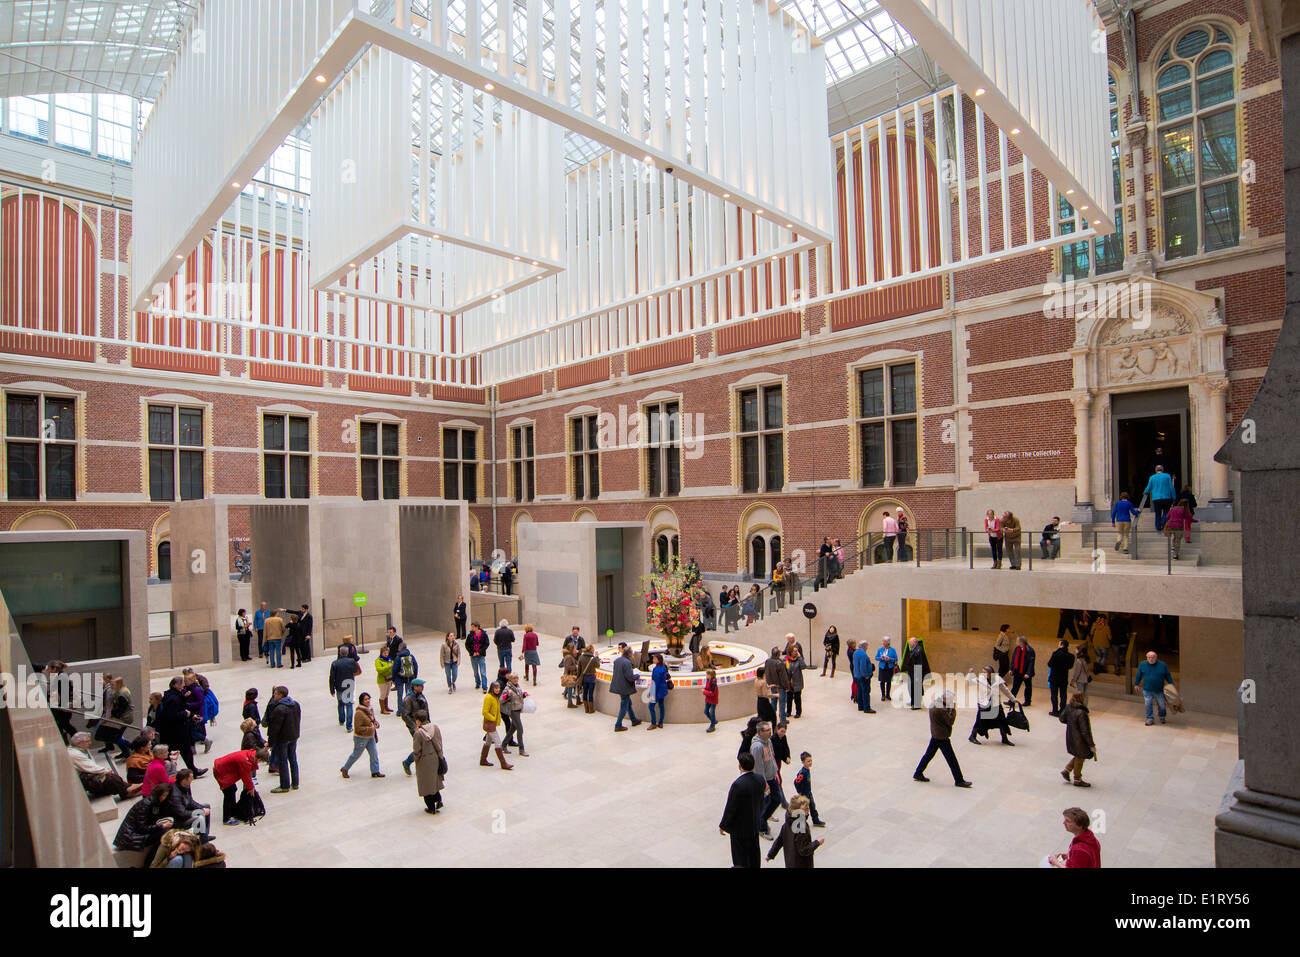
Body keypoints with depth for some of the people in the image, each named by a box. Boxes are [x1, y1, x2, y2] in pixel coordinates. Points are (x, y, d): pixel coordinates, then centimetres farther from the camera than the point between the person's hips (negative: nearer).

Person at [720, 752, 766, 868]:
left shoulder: (737, 784, -34)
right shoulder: (760, 780, -14)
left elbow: (730, 808, -24)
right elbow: (761, 803, 2)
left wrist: (722, 826, -9)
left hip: (740, 827, -6)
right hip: (755, 824, 6)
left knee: (740, 852, 18)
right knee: (754, 851, 26)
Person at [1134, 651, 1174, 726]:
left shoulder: (1163, 665, -5)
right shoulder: (1142, 665, -2)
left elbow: (1168, 676, 5)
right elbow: (1139, 675, 9)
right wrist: (1136, 684, 14)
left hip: (1159, 690, 0)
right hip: (1147, 690, 0)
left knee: (1162, 704, 11)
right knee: (1148, 704, 1)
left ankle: (1162, 717, 36)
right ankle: (1149, 719, 12)